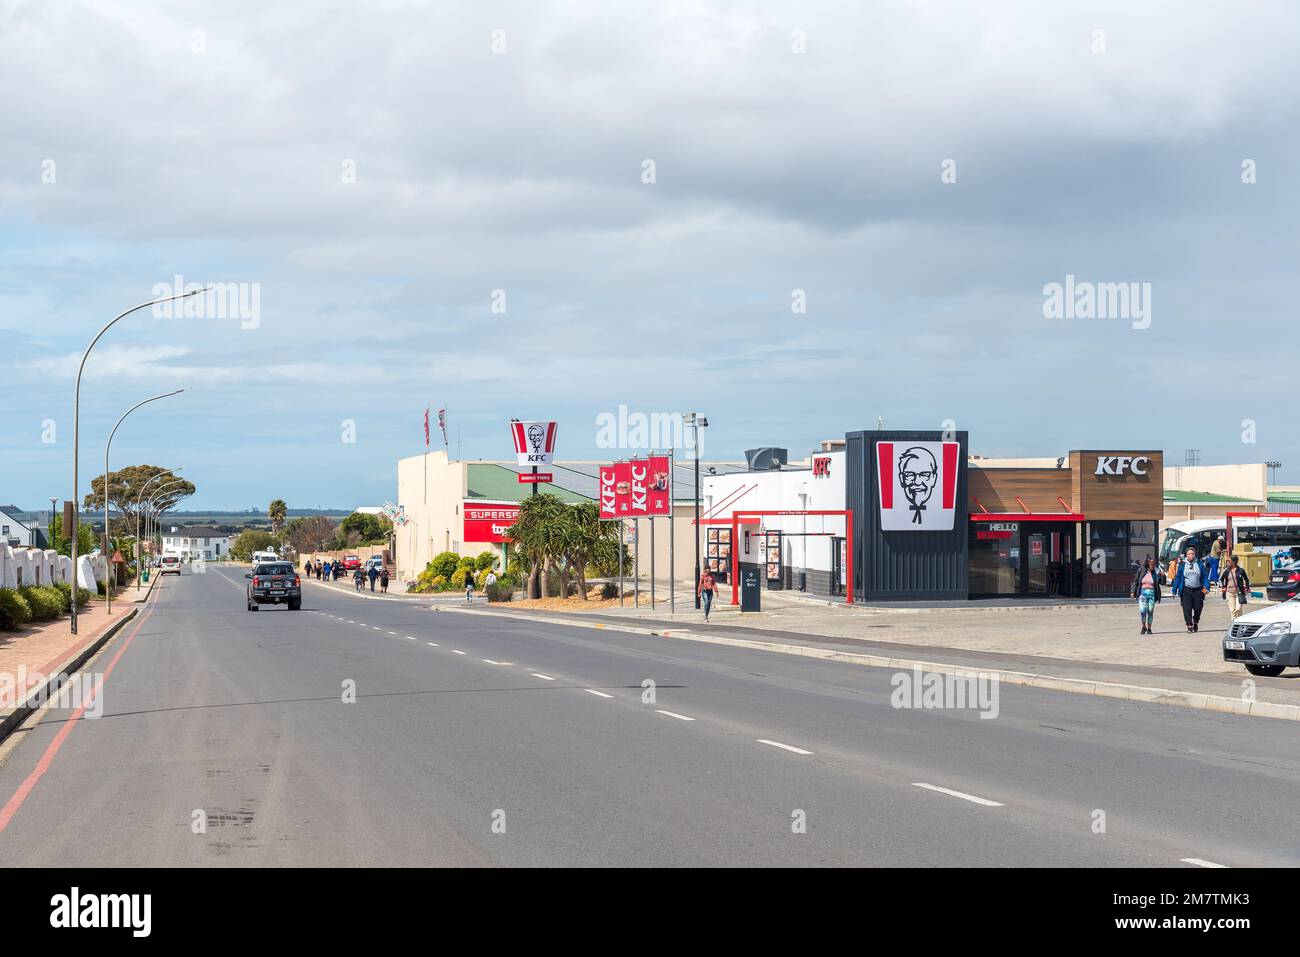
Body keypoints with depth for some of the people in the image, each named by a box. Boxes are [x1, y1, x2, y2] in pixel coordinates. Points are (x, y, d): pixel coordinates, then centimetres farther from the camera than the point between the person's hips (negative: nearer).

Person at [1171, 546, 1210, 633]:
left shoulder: (1200, 563, 6)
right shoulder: (1182, 564, 5)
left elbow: (1205, 576, 6)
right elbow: (1178, 577, 7)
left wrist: (1206, 586, -8)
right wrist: (1174, 589, 4)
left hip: (1198, 589, 1)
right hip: (1186, 589, -1)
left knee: (1198, 608, 5)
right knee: (1187, 609, -7)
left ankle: (1195, 622, 31)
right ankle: (1189, 626, -4)